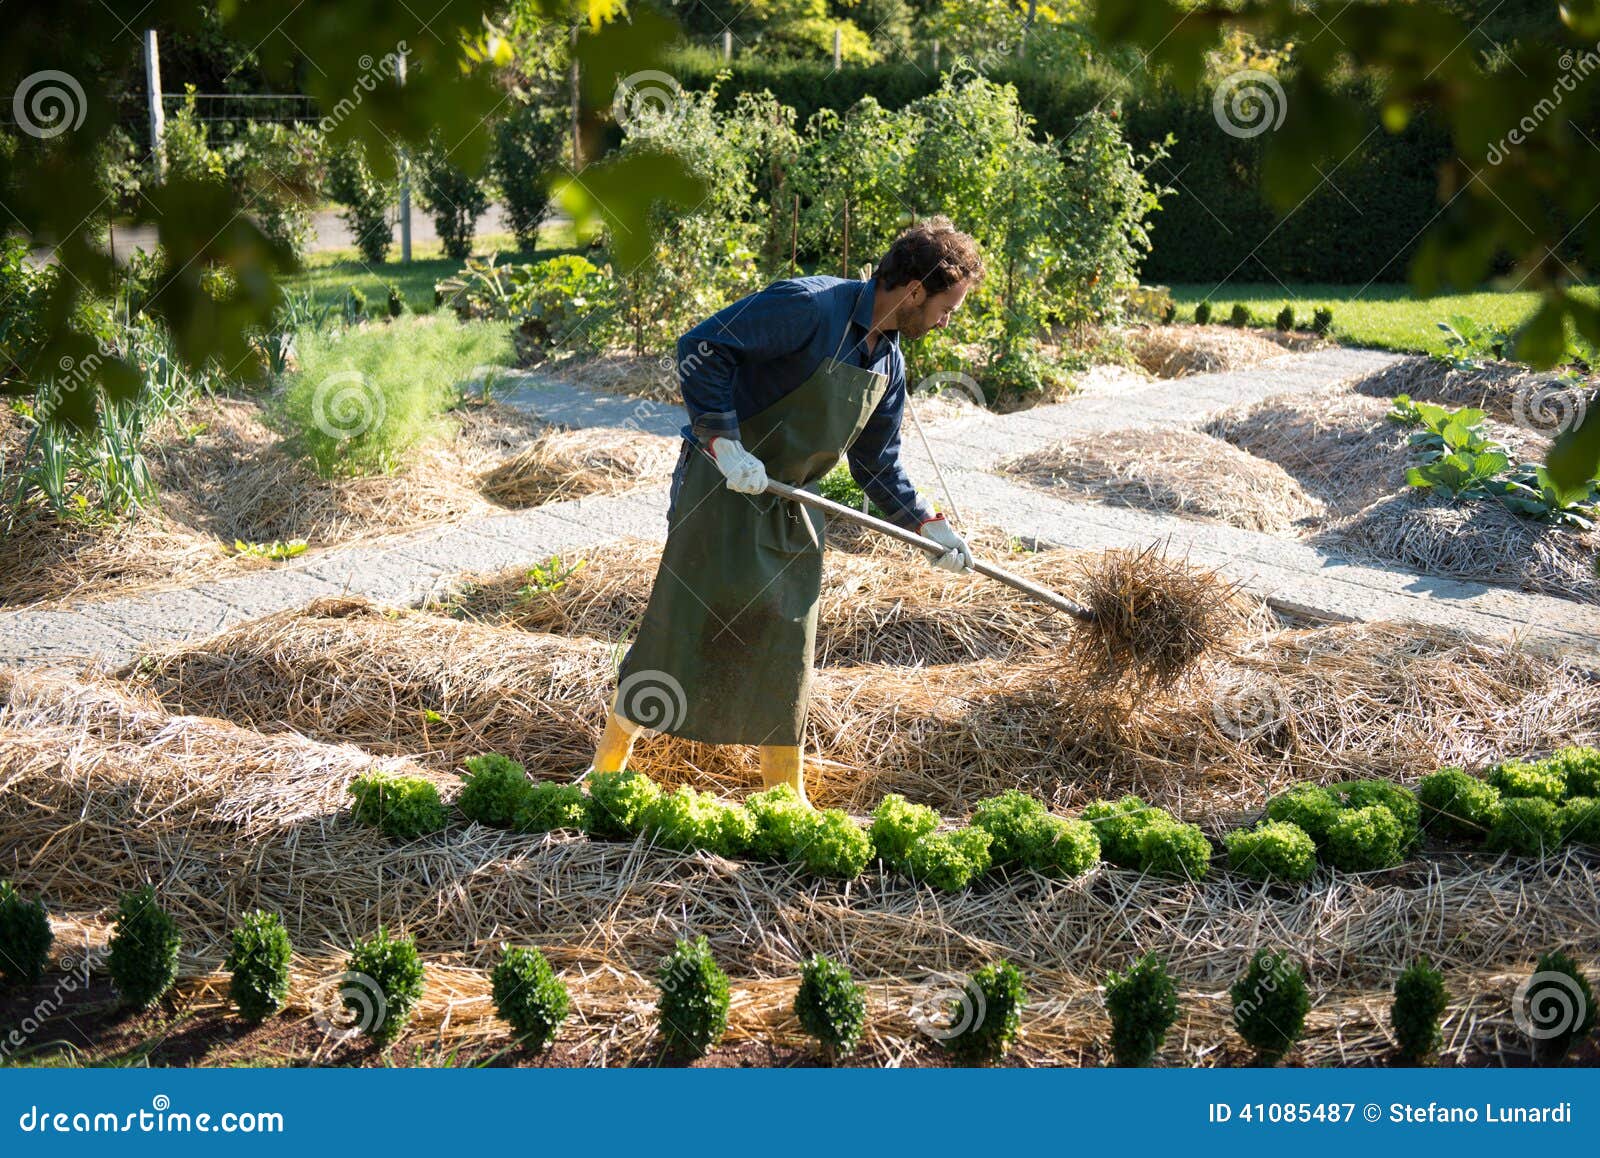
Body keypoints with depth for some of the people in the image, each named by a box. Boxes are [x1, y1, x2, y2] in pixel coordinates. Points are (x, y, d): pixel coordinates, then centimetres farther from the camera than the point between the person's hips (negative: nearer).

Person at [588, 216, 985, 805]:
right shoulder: (808, 306, -19)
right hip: (721, 487, -7)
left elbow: (877, 463, 17)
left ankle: (786, 791, 19)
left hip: (790, 505, 7)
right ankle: (609, 764, 12)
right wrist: (725, 444, -27)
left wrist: (928, 524, 8)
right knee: (684, 620, -3)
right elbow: (700, 349, -23)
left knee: (789, 646, 8)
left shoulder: (889, 363, 7)